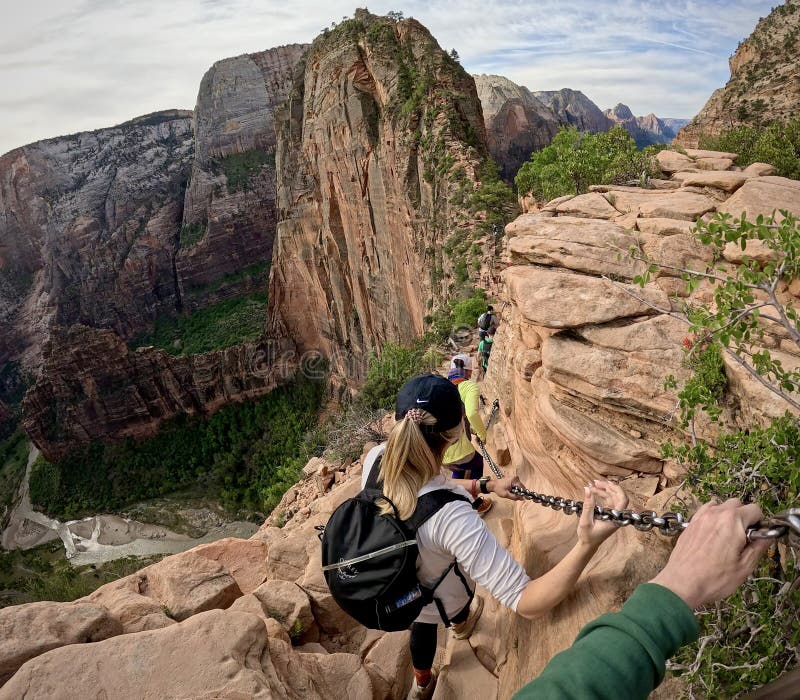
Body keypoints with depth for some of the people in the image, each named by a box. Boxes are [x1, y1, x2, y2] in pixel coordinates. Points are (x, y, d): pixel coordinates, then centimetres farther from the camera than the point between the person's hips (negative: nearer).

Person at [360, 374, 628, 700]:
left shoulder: (375, 459, -29)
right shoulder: (450, 515, -48)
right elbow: (527, 604, -45)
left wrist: (485, 486, -12)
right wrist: (589, 543, -57)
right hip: (437, 602, -3)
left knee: (422, 626, 40)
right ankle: (461, 624, 75)